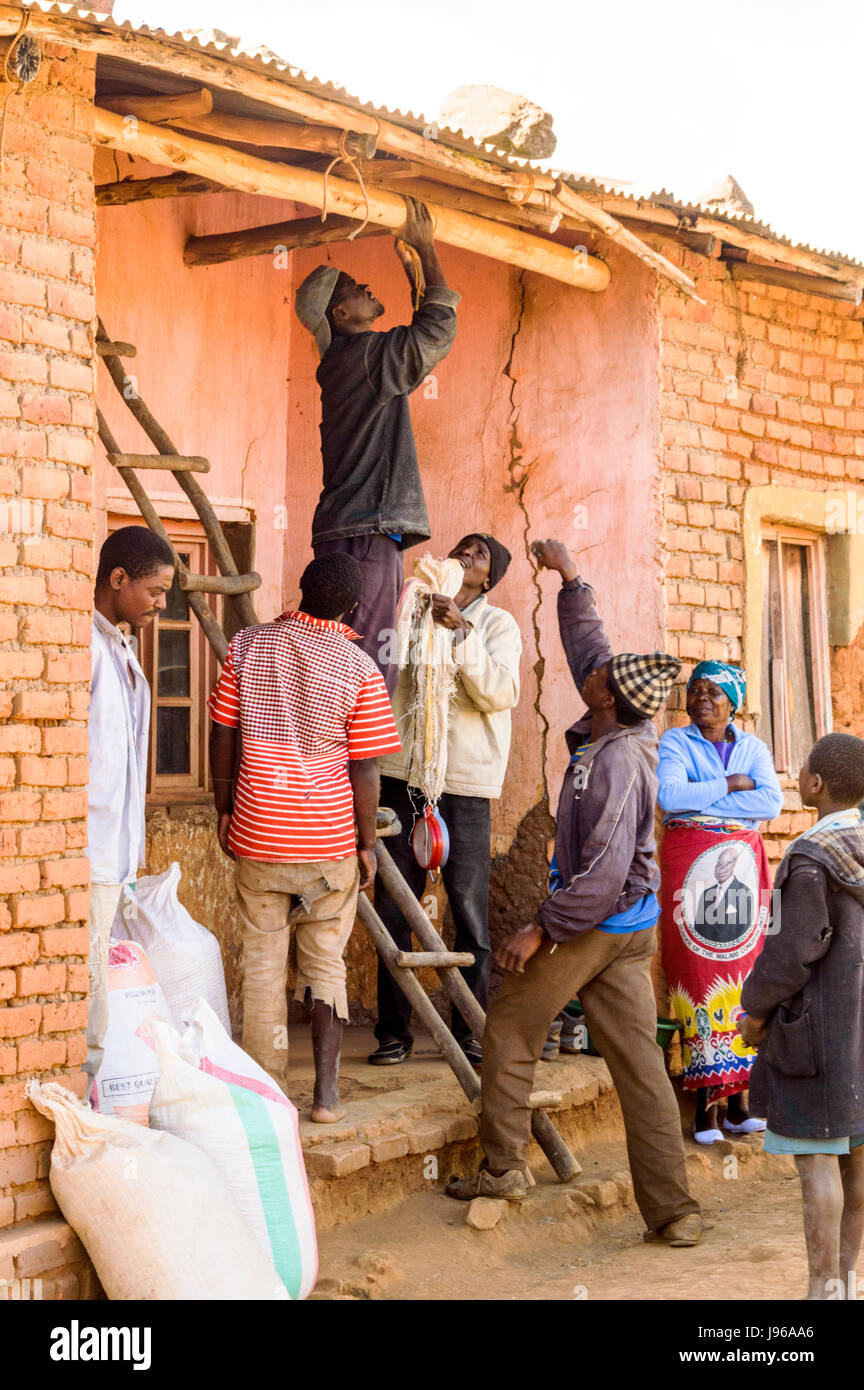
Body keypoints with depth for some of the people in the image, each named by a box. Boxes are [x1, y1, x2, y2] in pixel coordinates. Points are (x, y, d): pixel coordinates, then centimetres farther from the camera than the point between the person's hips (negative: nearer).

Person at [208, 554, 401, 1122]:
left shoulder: (249, 645, -2)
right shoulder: (359, 669, -8)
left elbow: (222, 735, 3)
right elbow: (364, 769, -7)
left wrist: (224, 810, 14)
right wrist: (368, 842, 3)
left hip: (257, 833, 1)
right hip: (330, 837, -1)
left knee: (263, 963, 10)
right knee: (326, 962, 12)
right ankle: (326, 1092, 10)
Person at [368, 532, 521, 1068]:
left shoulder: (497, 624, 5)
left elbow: (500, 693, -11)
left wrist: (463, 631, -18)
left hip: (464, 782, -2)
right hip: (401, 775, 3)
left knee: (470, 913, -1)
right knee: (392, 911, 3)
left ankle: (471, 1032, 10)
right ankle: (395, 1032, 12)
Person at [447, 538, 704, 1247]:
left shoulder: (615, 761, -22)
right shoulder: (634, 733, 2)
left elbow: (603, 872, -26)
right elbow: (589, 649, 19)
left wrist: (542, 928, -20)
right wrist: (571, 578, 26)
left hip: (591, 923, -8)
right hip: (633, 928, 8)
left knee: (509, 1034, 11)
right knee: (641, 1062, 5)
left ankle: (504, 1166, 18)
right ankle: (673, 1209, 3)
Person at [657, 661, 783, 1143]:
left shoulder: (753, 747, 12)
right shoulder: (675, 742, 3)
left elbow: (772, 802, -5)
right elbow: (668, 795, -16)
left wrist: (701, 798, -11)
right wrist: (731, 786, -10)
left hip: (743, 865, 3)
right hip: (690, 865, -3)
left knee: (744, 974, 1)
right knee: (699, 976, -7)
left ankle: (738, 1100, 6)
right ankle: (707, 1104, -4)